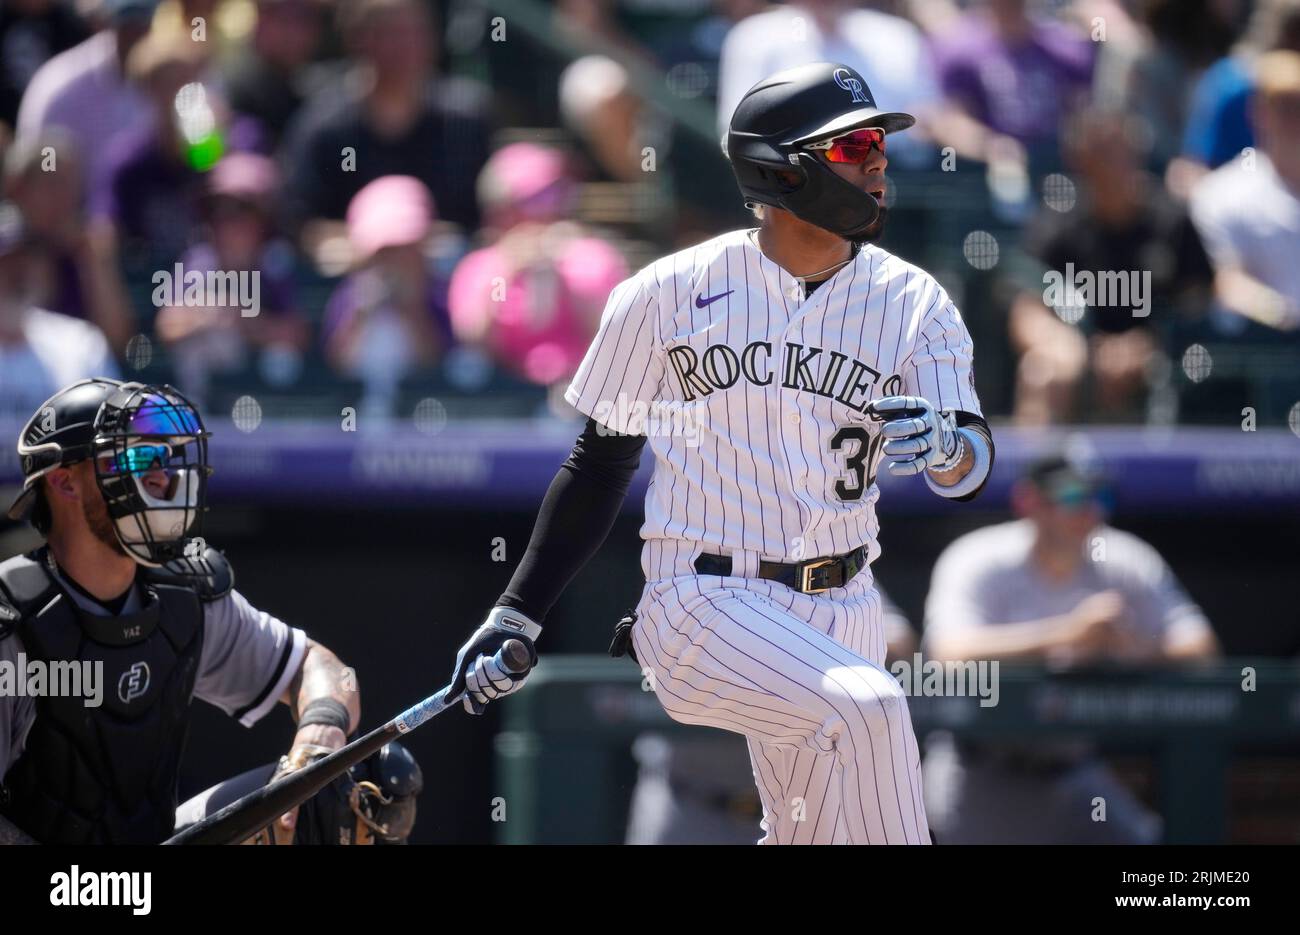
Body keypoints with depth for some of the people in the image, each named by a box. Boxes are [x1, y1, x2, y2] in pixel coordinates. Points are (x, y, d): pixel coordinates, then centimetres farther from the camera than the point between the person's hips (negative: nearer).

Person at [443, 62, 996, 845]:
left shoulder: (912, 302, 2)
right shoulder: (671, 293, -3)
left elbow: (972, 472, -8)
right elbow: (600, 460, 8)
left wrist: (944, 444, -33)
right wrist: (516, 617, 6)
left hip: (838, 607, 4)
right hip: (702, 603, -4)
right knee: (868, 708, -29)